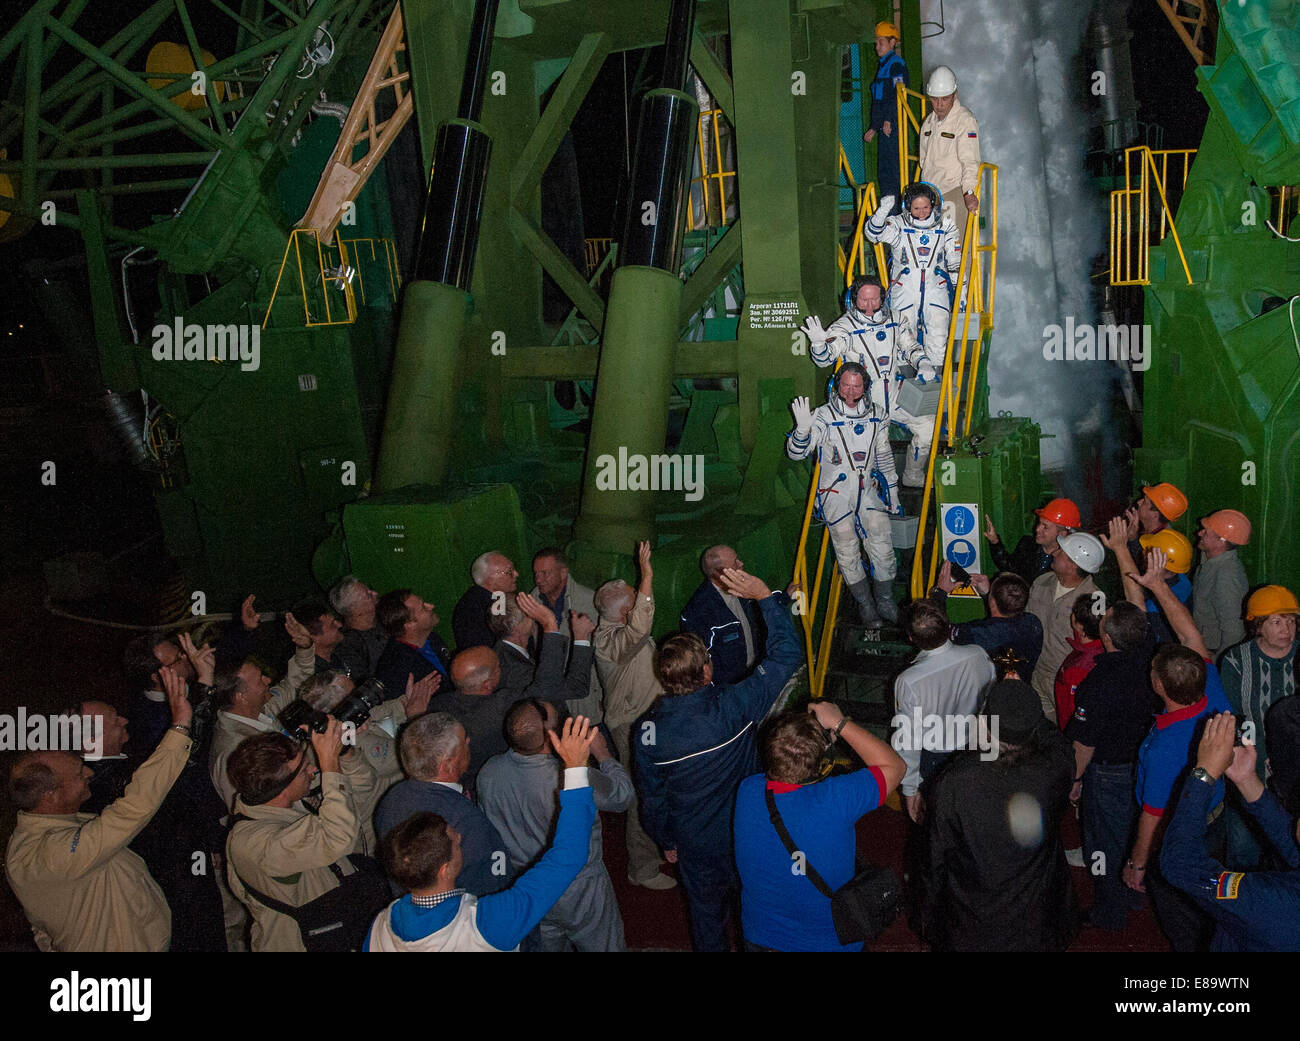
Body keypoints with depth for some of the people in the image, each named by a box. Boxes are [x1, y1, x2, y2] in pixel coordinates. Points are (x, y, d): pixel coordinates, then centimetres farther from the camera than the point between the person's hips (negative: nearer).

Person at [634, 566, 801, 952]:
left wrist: (666, 841, 12)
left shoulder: (649, 729, -19)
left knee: (706, 911, 23)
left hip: (695, 846, 2)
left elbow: (652, 796, -5)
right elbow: (786, 654, -20)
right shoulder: (734, 707, -29)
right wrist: (766, 597, -15)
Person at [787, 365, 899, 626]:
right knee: (848, 554, -5)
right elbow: (795, 453, -8)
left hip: (868, 489, 3)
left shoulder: (876, 416, 8)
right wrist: (803, 429, -27)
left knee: (883, 547, -7)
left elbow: (884, 456, 20)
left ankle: (885, 600, 11)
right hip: (836, 493, -2)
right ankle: (864, 603, 11)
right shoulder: (823, 416, -4)